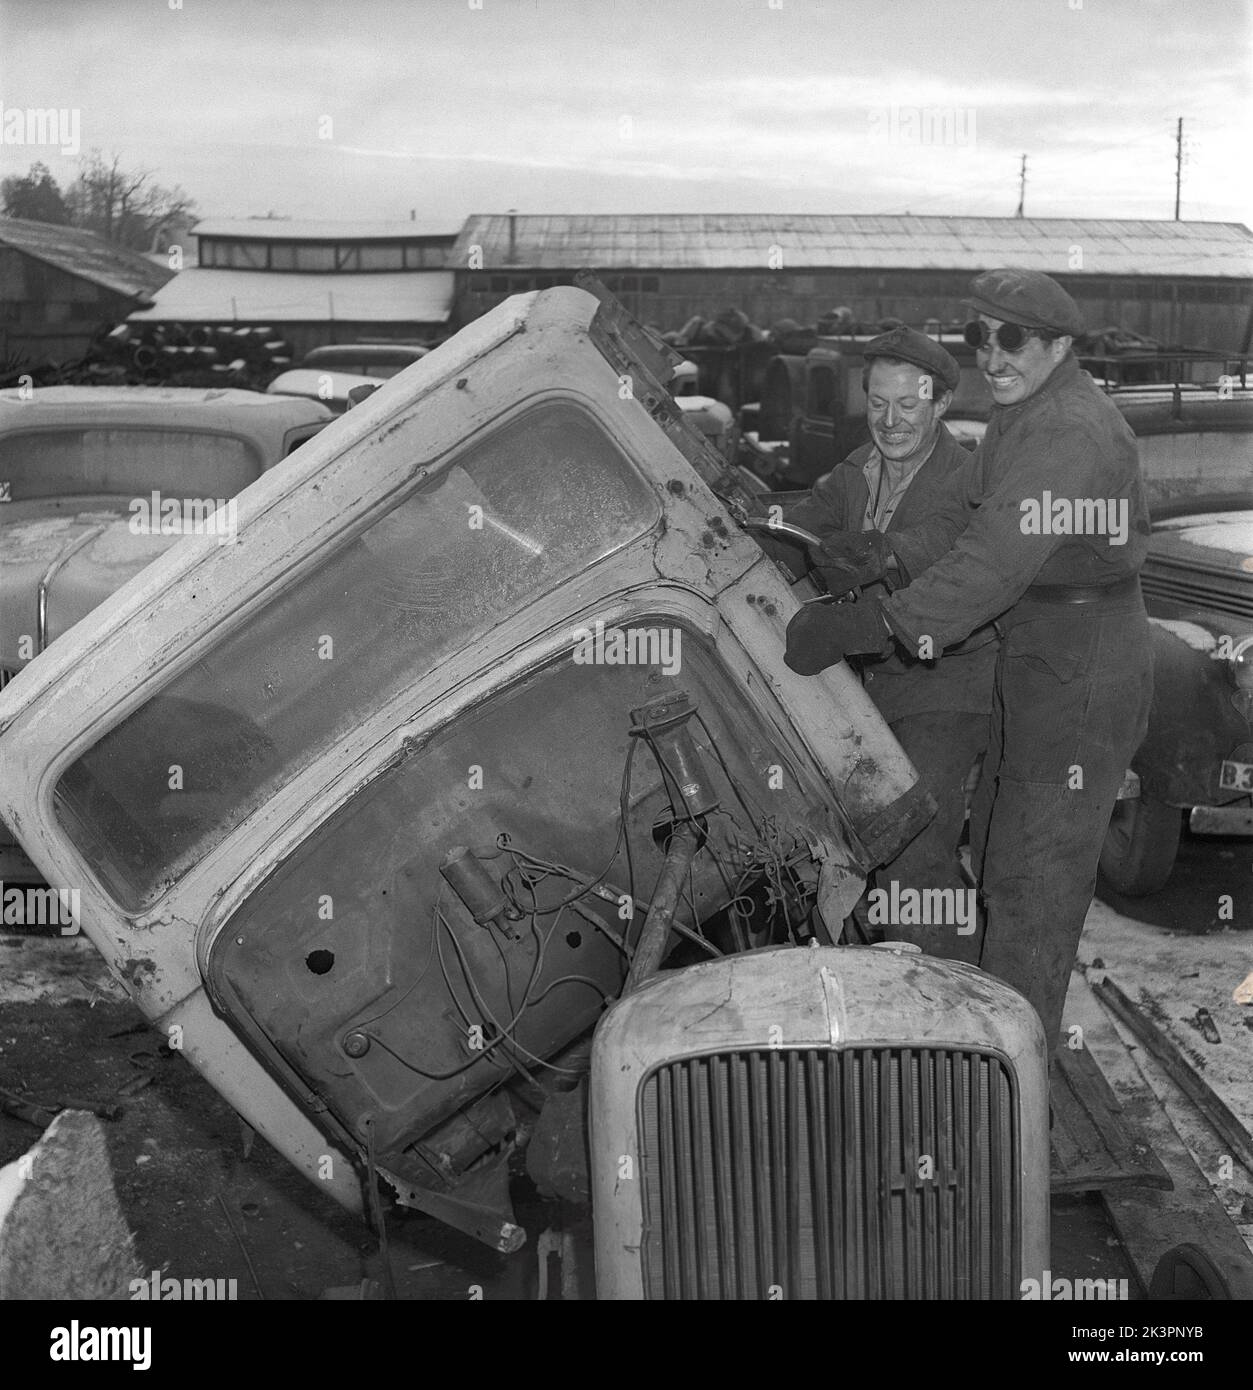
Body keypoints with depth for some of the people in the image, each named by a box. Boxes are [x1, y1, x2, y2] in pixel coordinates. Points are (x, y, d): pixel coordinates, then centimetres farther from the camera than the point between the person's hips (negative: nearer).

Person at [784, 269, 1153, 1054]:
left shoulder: (1070, 435, -24)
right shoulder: (1027, 417, 11)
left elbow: (991, 568, -32)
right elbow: (972, 526, 11)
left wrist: (860, 627, -34)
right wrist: (878, 559, -6)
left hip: (1083, 672, -11)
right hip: (1039, 664, 11)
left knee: (1034, 878, -3)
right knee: (1003, 852, 20)